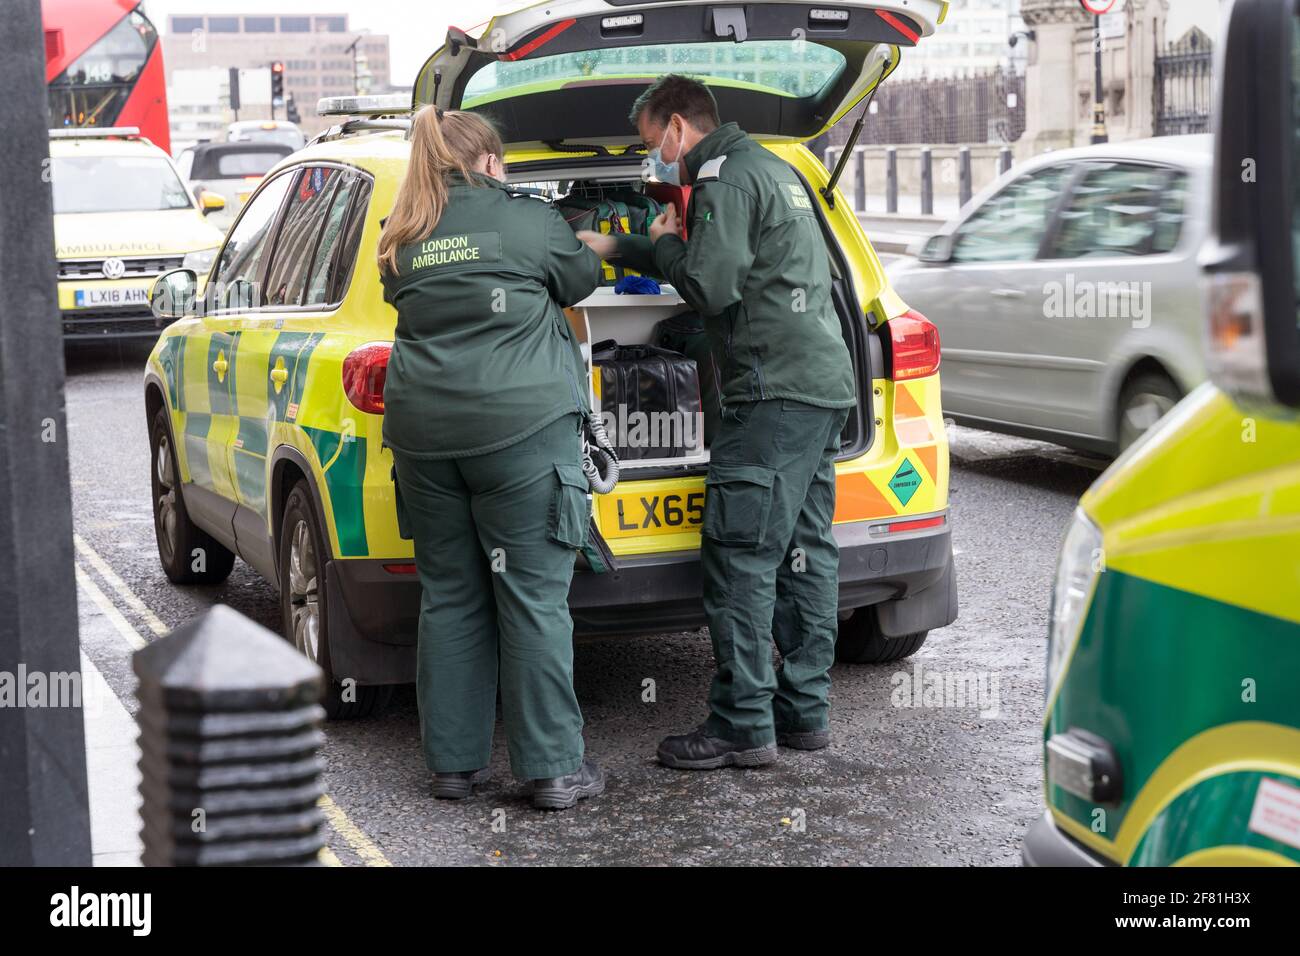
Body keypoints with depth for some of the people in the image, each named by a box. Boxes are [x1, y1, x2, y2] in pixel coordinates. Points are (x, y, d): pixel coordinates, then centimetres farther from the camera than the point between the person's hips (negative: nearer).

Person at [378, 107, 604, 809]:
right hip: (522, 426, -5)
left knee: (449, 598, 11)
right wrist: (591, 251, 35)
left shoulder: (402, 245, 12)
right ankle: (553, 769, 3)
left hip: (424, 433, 5)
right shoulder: (527, 222, -1)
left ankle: (452, 762, 17)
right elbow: (578, 281, 13)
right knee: (534, 599, -1)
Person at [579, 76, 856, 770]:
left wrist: (664, 246, 2)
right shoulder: (772, 169, 23)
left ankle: (742, 726, -6)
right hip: (824, 383, 10)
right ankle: (804, 712, 17)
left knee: (739, 557, -8)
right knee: (805, 552, 11)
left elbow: (709, 286, -18)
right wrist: (615, 248, 28)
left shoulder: (724, 178, -9)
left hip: (774, 392, -10)